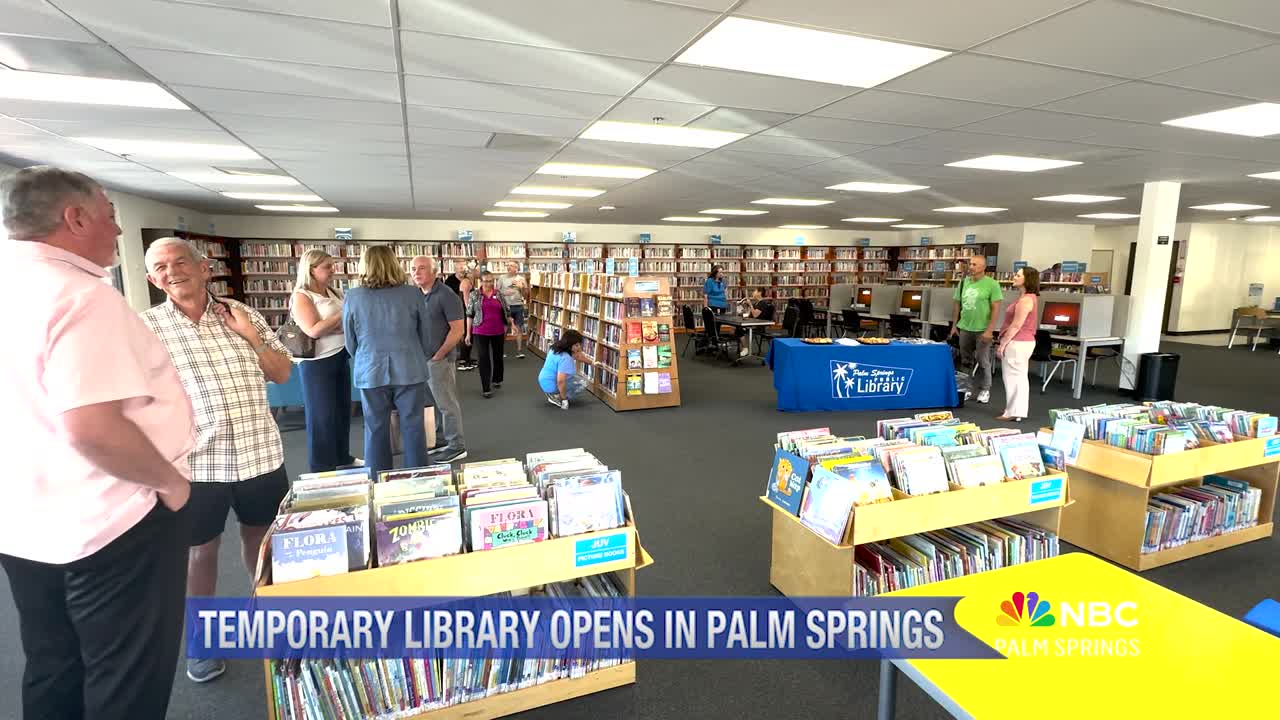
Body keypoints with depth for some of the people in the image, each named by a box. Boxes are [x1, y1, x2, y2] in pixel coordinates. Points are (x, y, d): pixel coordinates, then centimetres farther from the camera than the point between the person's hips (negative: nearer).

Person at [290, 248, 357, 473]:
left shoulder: (335, 292, 9)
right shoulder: (301, 296, -11)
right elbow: (314, 330, -21)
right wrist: (343, 314, -17)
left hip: (340, 357, 7)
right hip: (317, 362, -7)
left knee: (342, 409, 15)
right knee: (322, 415, 2)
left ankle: (342, 457, 31)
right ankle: (322, 467, 14)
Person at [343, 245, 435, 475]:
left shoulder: (353, 297, -3)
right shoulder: (412, 294, -5)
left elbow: (350, 342, 5)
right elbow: (425, 337, 4)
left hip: (371, 372, 1)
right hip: (409, 370, -1)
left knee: (376, 430, 11)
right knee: (413, 427, 8)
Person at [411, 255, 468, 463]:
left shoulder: (446, 296, -14)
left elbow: (458, 330, -18)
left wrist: (438, 356, -16)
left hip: (438, 359, -8)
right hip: (421, 358, 8)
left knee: (447, 403, 0)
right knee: (435, 402, 17)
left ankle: (457, 447, 10)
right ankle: (442, 440, 29)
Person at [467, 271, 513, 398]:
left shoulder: (499, 294, 3)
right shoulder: (474, 294, -3)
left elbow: (507, 312, 11)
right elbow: (469, 315, -2)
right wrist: (468, 333, -3)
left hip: (498, 332, 3)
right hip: (481, 333, -3)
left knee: (498, 356, 16)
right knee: (484, 358, -1)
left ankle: (497, 379, 36)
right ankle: (486, 388, 3)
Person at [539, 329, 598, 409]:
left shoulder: (557, 347, -1)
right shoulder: (565, 358, -31)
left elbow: (578, 355, 15)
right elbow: (560, 381, -36)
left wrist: (592, 363, 22)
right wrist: (564, 399, -23)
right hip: (552, 386, -9)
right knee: (582, 384, -1)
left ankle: (554, 394, 15)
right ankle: (557, 397, -6)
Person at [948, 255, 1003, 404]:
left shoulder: (992, 284, -9)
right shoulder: (964, 282, 5)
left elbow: (996, 308, -10)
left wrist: (990, 330, -16)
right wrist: (954, 325, 9)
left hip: (982, 329, -4)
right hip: (964, 328, 4)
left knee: (982, 361, 3)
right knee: (965, 360, 12)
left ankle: (984, 390, 15)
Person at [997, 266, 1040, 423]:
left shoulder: (1026, 300, -18)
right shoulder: (1028, 298, 15)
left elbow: (1016, 326, -21)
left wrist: (1002, 344, -16)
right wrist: (1004, 342, 19)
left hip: (1017, 343, -10)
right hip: (1022, 342, 10)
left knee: (1013, 377, -5)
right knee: (1020, 377, 13)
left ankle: (1014, 413, 0)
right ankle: (1018, 411, 20)